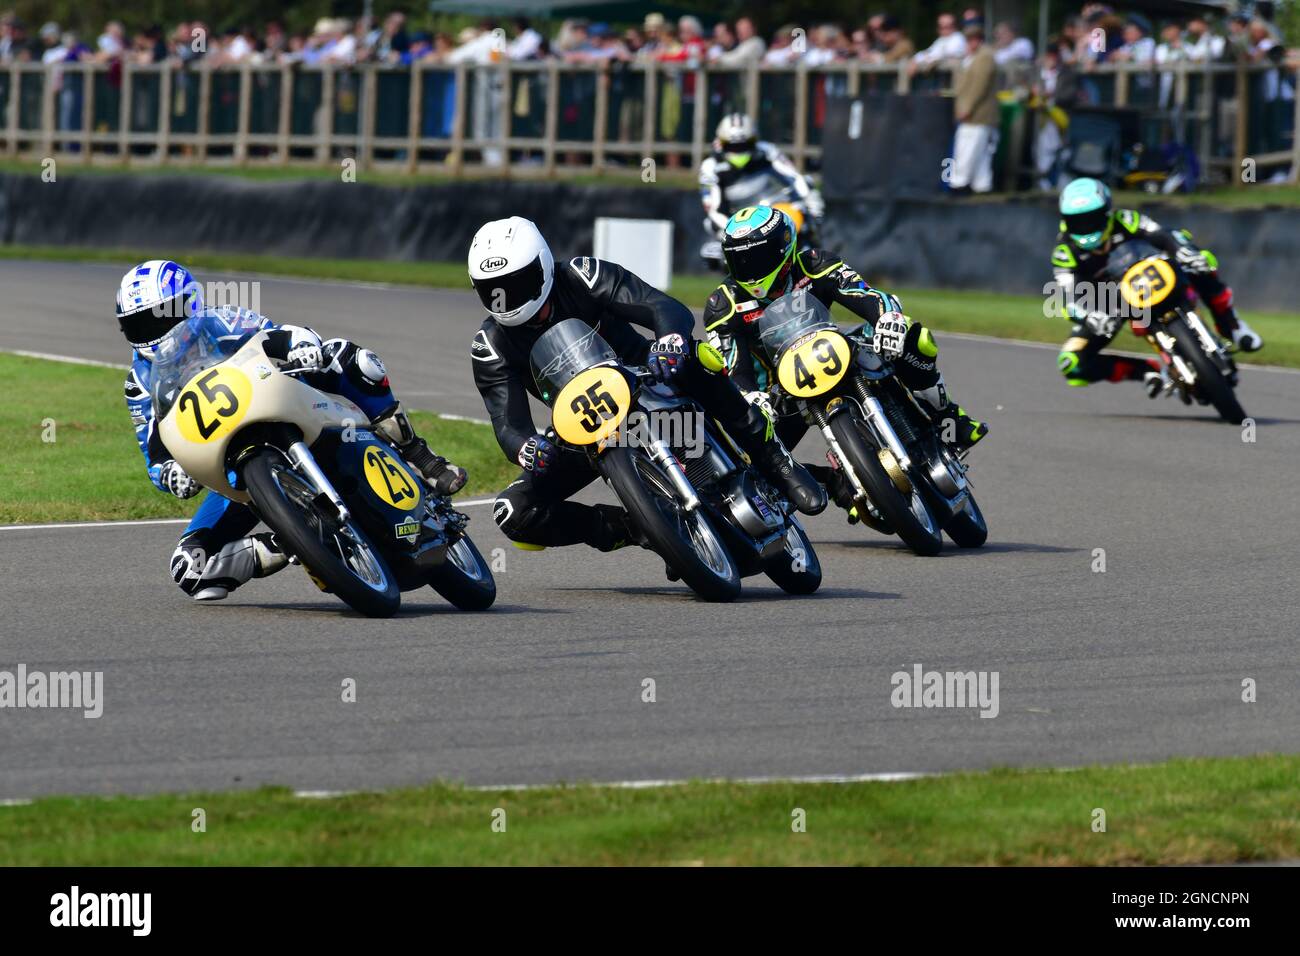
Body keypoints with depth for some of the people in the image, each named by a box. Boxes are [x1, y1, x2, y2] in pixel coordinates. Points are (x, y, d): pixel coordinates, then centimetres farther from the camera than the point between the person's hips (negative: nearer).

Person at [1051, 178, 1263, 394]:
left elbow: (1161, 236, -39)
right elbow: (1071, 298, -34)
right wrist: (1093, 317, -57)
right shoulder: (1065, 251, -23)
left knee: (1198, 261, -25)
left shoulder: (1123, 220, -23)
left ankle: (1229, 325, -9)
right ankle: (1148, 370, -7)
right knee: (1073, 366, -23)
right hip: (1107, 309, 0)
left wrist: (1186, 252, -62)